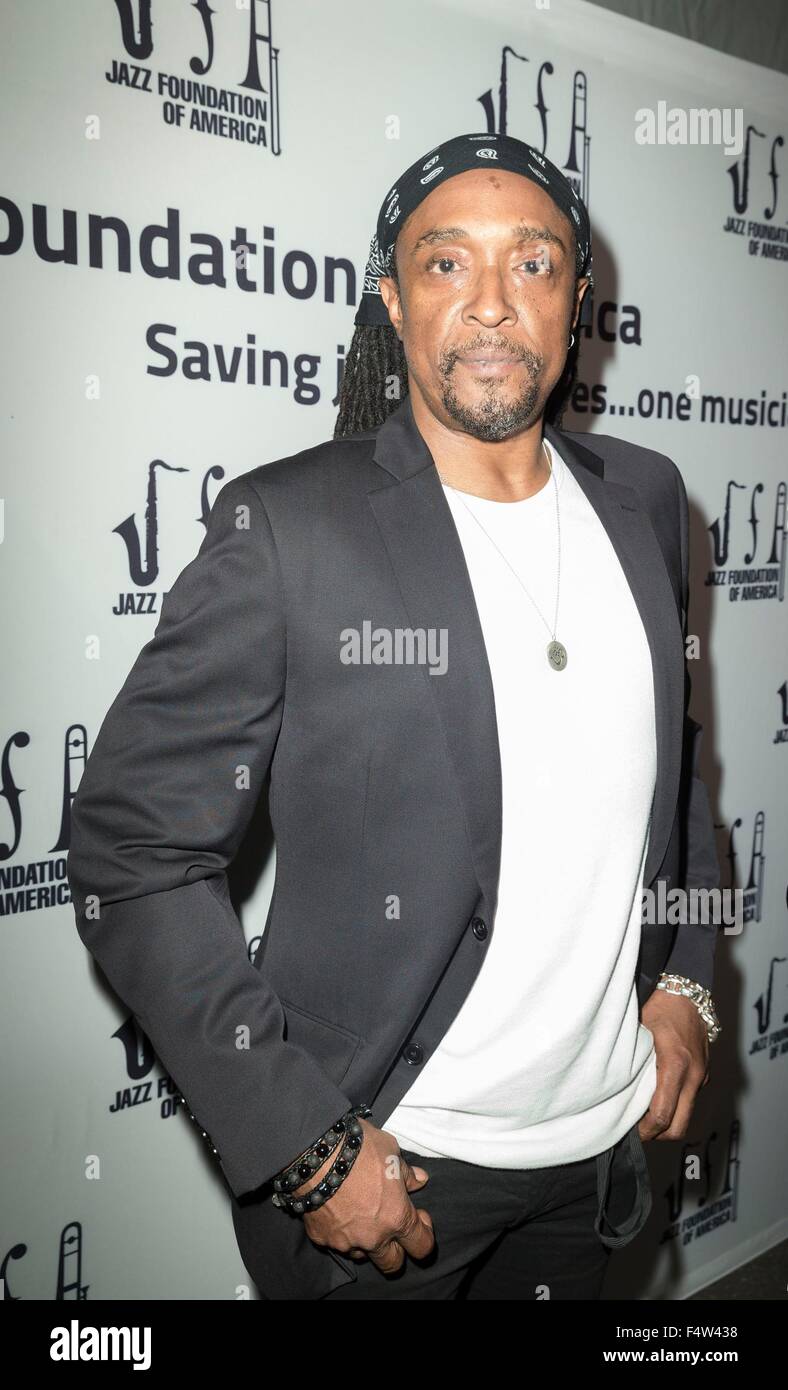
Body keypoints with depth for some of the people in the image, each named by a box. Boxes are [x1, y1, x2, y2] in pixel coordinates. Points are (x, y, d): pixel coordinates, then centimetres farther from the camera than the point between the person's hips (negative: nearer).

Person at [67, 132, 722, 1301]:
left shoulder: (644, 498, 1)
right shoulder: (288, 525, -16)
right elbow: (135, 853, -16)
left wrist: (684, 982, 5)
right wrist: (306, 1150, -17)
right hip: (386, 1159, -5)